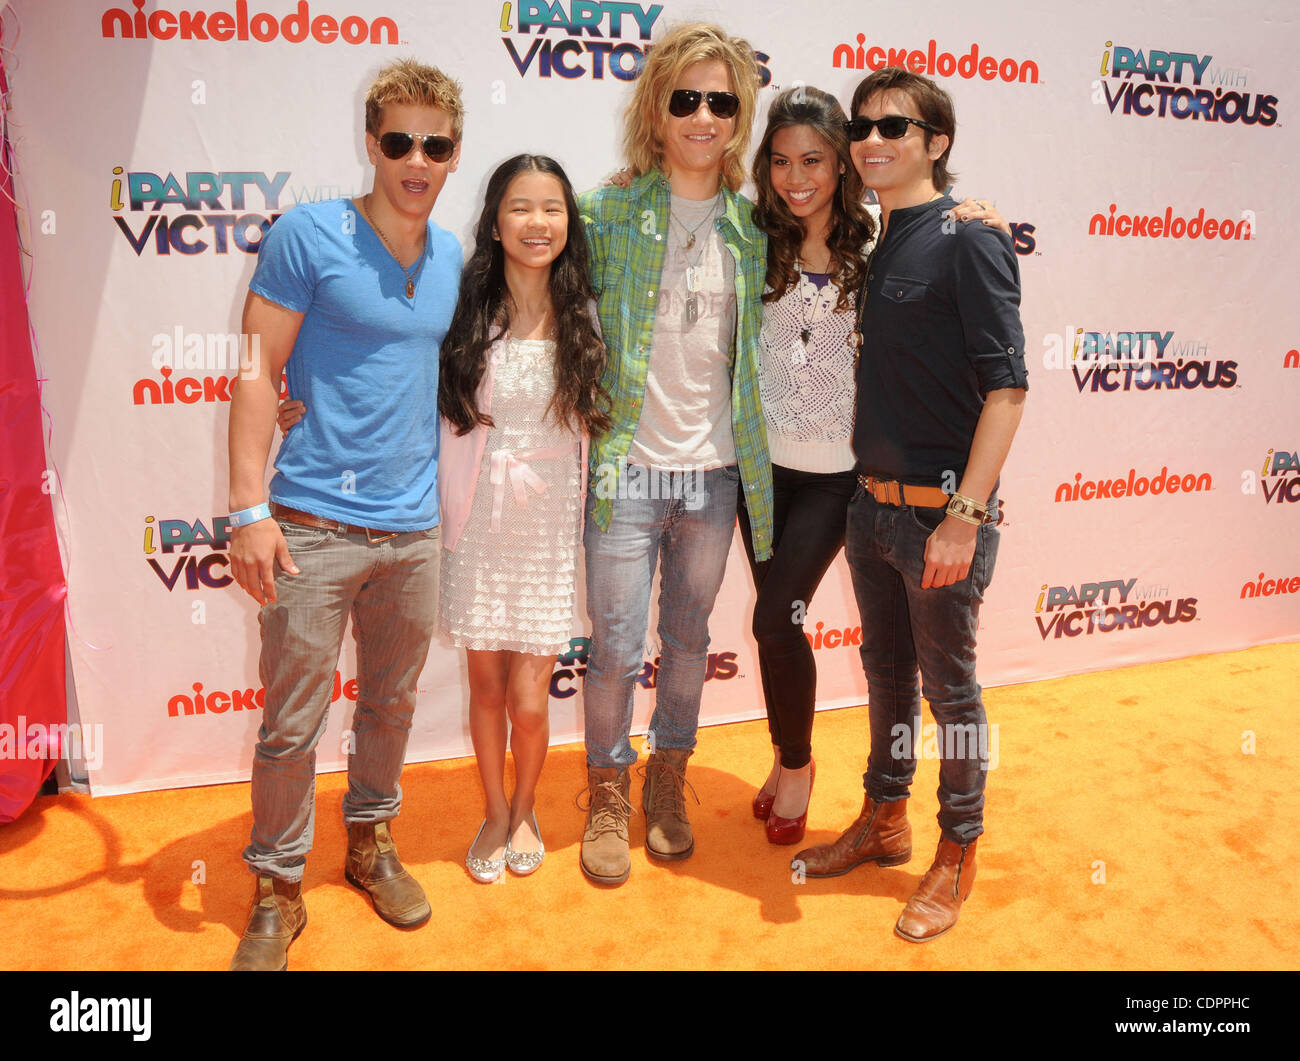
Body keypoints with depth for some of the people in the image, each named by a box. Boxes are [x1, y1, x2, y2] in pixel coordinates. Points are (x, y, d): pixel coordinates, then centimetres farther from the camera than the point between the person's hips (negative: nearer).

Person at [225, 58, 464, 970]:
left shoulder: (453, 256, 10)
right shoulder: (308, 235, -6)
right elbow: (260, 372, -7)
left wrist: (447, 491, 14)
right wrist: (249, 511, -14)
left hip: (414, 527, 5)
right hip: (314, 524, -5)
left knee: (392, 703, 17)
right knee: (293, 723, 3)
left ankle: (371, 841, 39)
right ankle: (277, 892, 22)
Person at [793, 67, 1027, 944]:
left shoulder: (968, 243, -10)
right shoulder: (876, 246, 11)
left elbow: (1006, 386, -16)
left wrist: (965, 515, -21)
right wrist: (869, 492, 10)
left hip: (940, 509, -7)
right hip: (873, 501, 7)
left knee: (948, 684, 6)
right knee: (886, 669, 17)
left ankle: (957, 856, 24)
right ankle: (884, 822, 35)